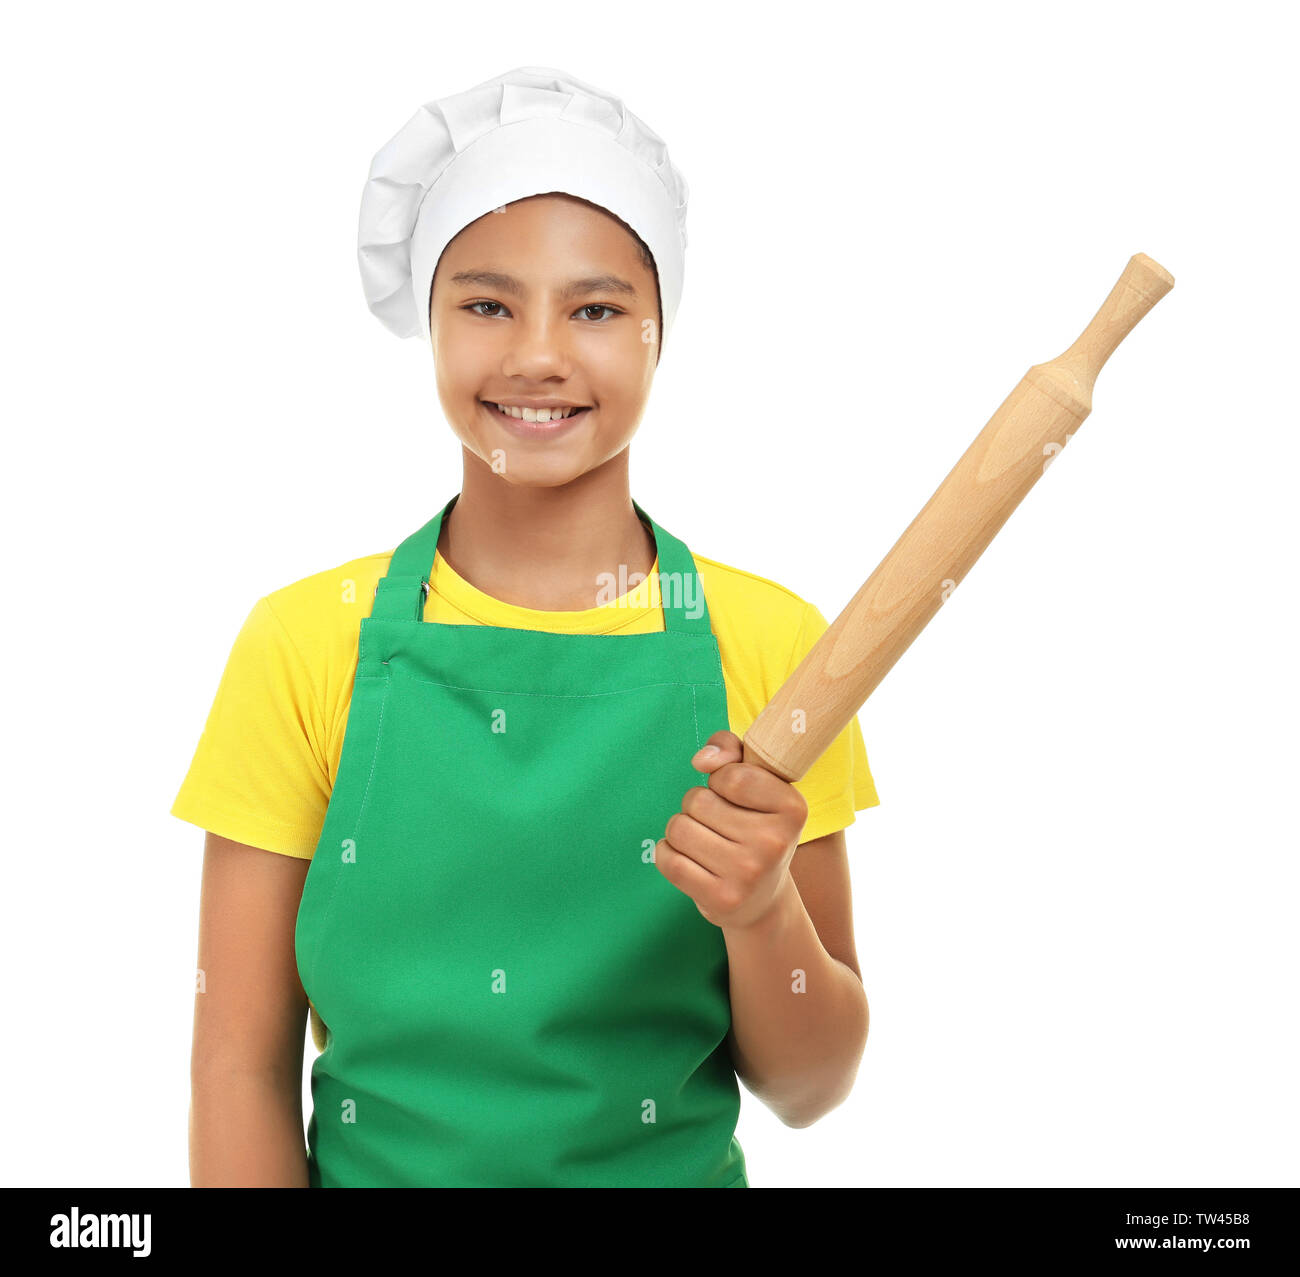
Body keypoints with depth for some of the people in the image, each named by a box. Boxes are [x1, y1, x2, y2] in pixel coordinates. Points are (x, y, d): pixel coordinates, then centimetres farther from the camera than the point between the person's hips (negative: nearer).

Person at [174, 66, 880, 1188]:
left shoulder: (768, 642, -12)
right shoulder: (304, 643, -12)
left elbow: (806, 1091, -8)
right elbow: (242, 1064, -8)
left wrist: (764, 913, -24)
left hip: (681, 1167, 1)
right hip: (368, 1165, 0)